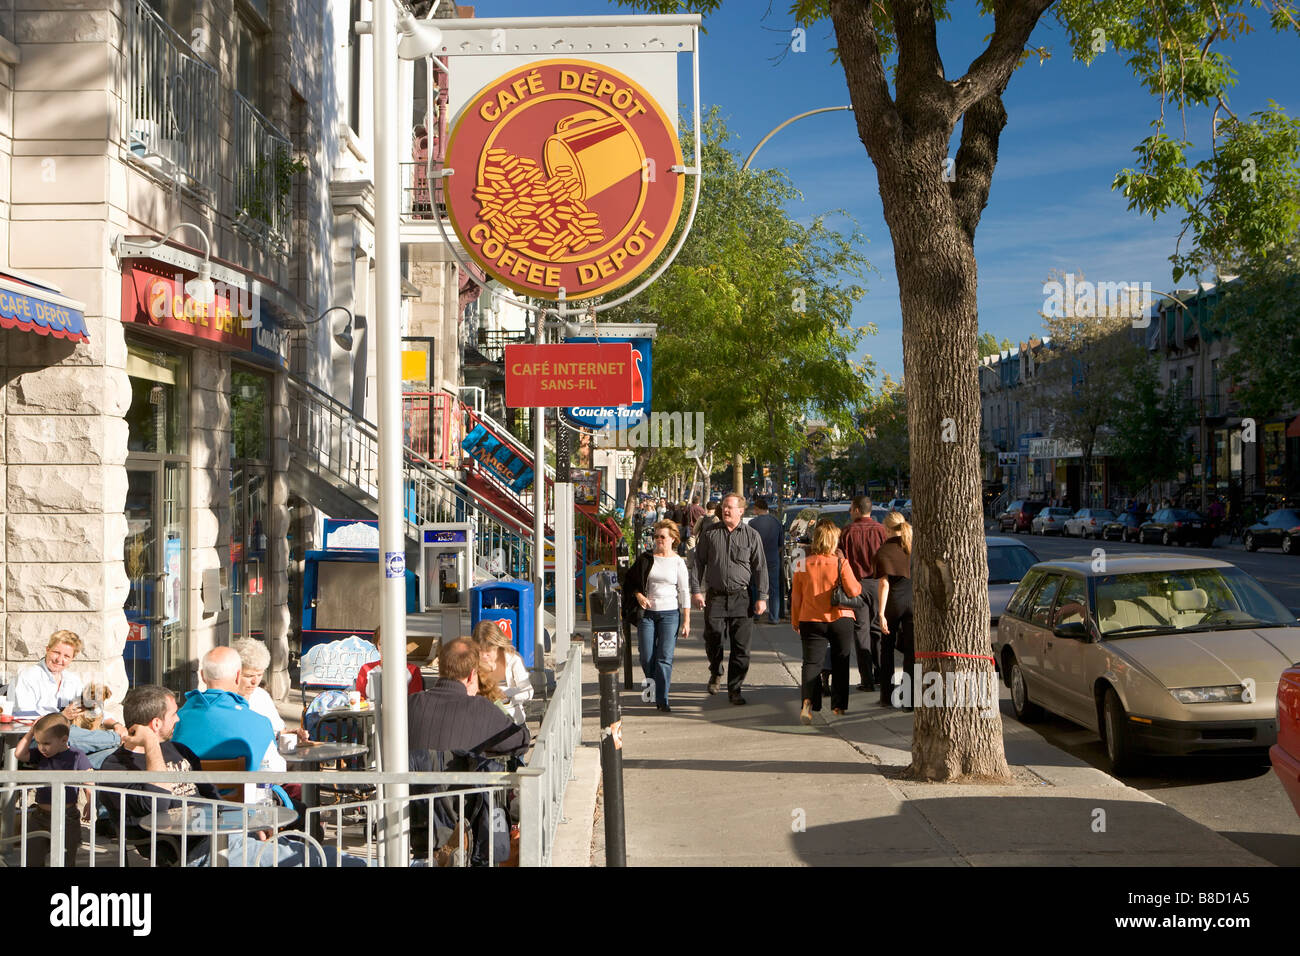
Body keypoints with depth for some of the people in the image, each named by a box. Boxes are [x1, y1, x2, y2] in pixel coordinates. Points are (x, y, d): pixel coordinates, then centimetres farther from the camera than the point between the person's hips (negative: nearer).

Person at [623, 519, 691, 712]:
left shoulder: (678, 562, 1)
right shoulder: (646, 559, 6)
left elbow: (684, 593, 2)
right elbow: (630, 582, 15)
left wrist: (686, 621, -2)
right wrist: (638, 595, -6)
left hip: (669, 613, -2)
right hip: (646, 613, 2)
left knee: (664, 658, -7)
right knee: (647, 657, 2)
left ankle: (662, 701, -5)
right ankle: (652, 685, 29)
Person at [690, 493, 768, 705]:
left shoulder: (751, 535, 4)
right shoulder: (709, 533, 6)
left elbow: (760, 568, 5)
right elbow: (698, 562, 8)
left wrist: (762, 597, -1)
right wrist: (696, 590, -2)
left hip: (741, 597, 0)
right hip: (715, 596, 1)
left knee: (741, 647, 0)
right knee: (712, 639, 1)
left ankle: (734, 689, 11)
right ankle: (715, 673, 32)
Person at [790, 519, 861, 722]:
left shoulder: (803, 564, -2)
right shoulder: (840, 563, -10)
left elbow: (795, 596, 4)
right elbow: (854, 591, -10)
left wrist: (795, 621, 15)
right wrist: (859, 586, 13)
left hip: (811, 621, 1)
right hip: (840, 620, -1)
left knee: (812, 662, 0)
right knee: (840, 664, 13)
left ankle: (808, 701, -22)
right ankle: (838, 706, 18)